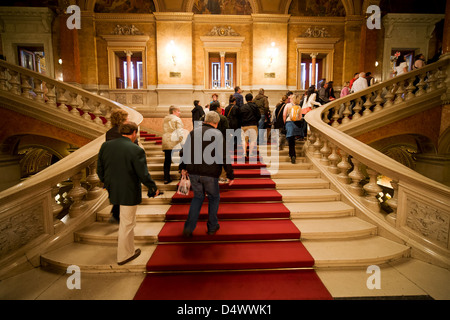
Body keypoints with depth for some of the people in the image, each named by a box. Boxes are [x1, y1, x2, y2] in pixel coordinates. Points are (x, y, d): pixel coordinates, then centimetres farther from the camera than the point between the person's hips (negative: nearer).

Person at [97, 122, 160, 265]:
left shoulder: (105, 146, -2)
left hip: (113, 190, 7)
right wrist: (154, 188, -4)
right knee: (127, 223, 9)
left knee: (126, 219, 28)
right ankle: (124, 255, 27)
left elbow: (100, 169, 7)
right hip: (129, 193, -7)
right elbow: (144, 175, -19)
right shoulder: (136, 150, -21)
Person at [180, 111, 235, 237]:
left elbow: (184, 151, 10)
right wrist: (230, 175, -8)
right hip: (210, 173, -4)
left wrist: (183, 167, 22)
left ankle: (188, 228, 16)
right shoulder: (217, 134, -8)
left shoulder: (193, 132, 7)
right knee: (214, 198, 17)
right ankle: (212, 227, 27)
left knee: (198, 197, 20)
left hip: (193, 172, 4)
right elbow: (224, 156, -13)